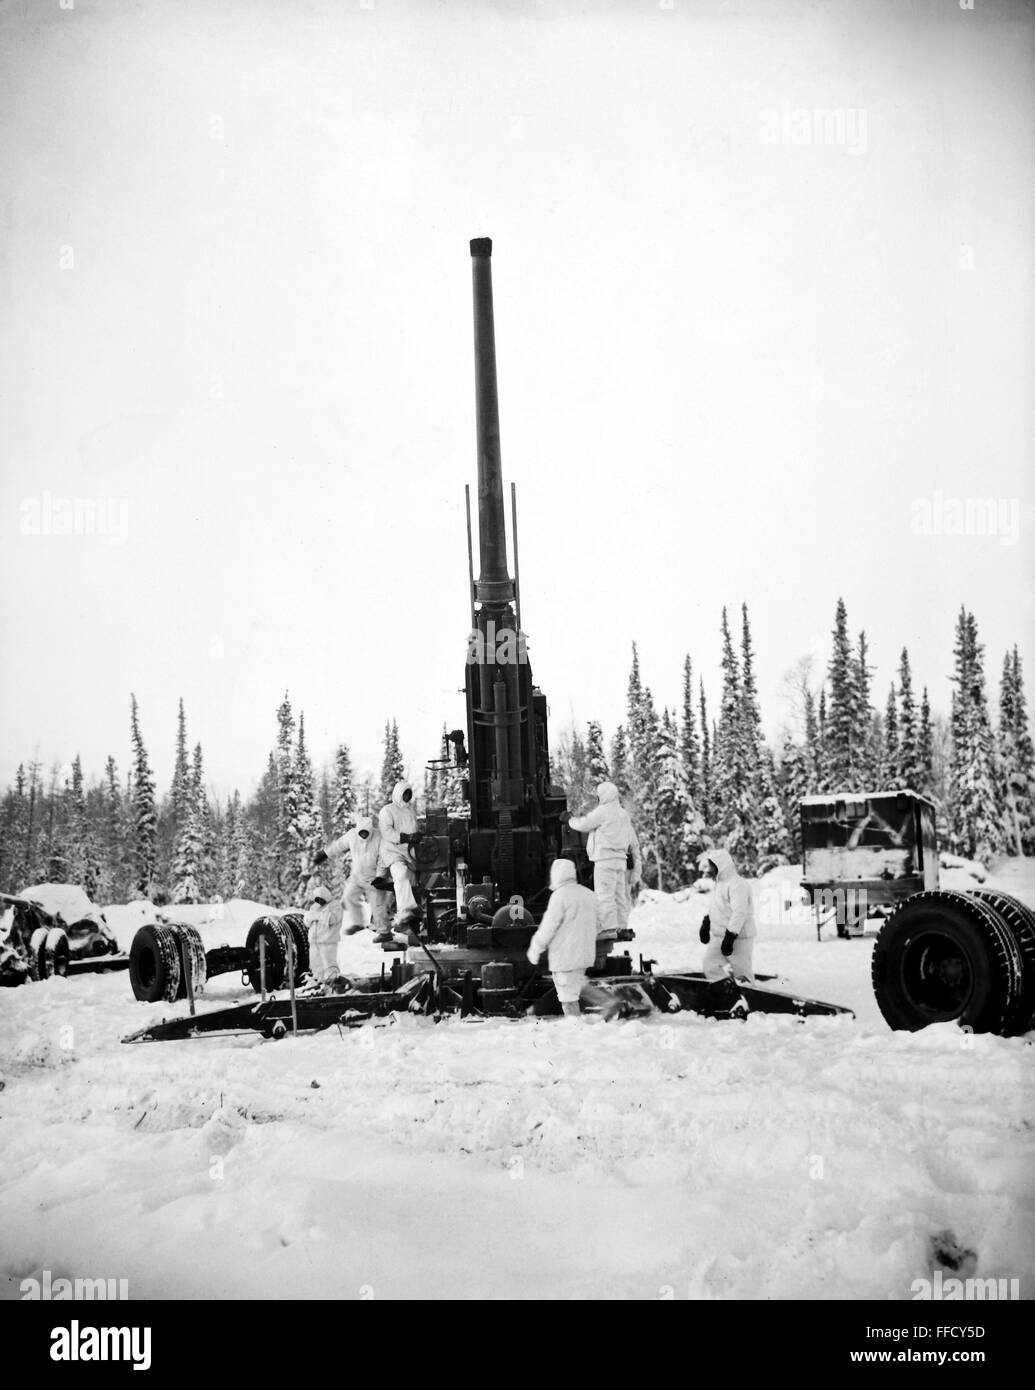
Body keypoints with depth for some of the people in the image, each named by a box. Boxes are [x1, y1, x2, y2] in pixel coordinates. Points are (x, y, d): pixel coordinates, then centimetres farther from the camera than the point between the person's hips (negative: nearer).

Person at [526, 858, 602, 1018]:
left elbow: (548, 927, -16)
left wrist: (535, 948, -5)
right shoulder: (589, 894, 8)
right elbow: (597, 923, 16)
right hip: (585, 954, 8)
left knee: (568, 997, -1)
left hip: (565, 956, -8)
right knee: (576, 990, 20)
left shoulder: (560, 896, -16)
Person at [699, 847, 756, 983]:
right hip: (718, 936, 9)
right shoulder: (719, 884, 13)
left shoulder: (737, 884, -18)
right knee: (710, 966, 4)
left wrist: (730, 937, -27)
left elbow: (739, 914, -25)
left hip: (738, 937, -9)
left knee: (741, 971, -2)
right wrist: (706, 925, 22)